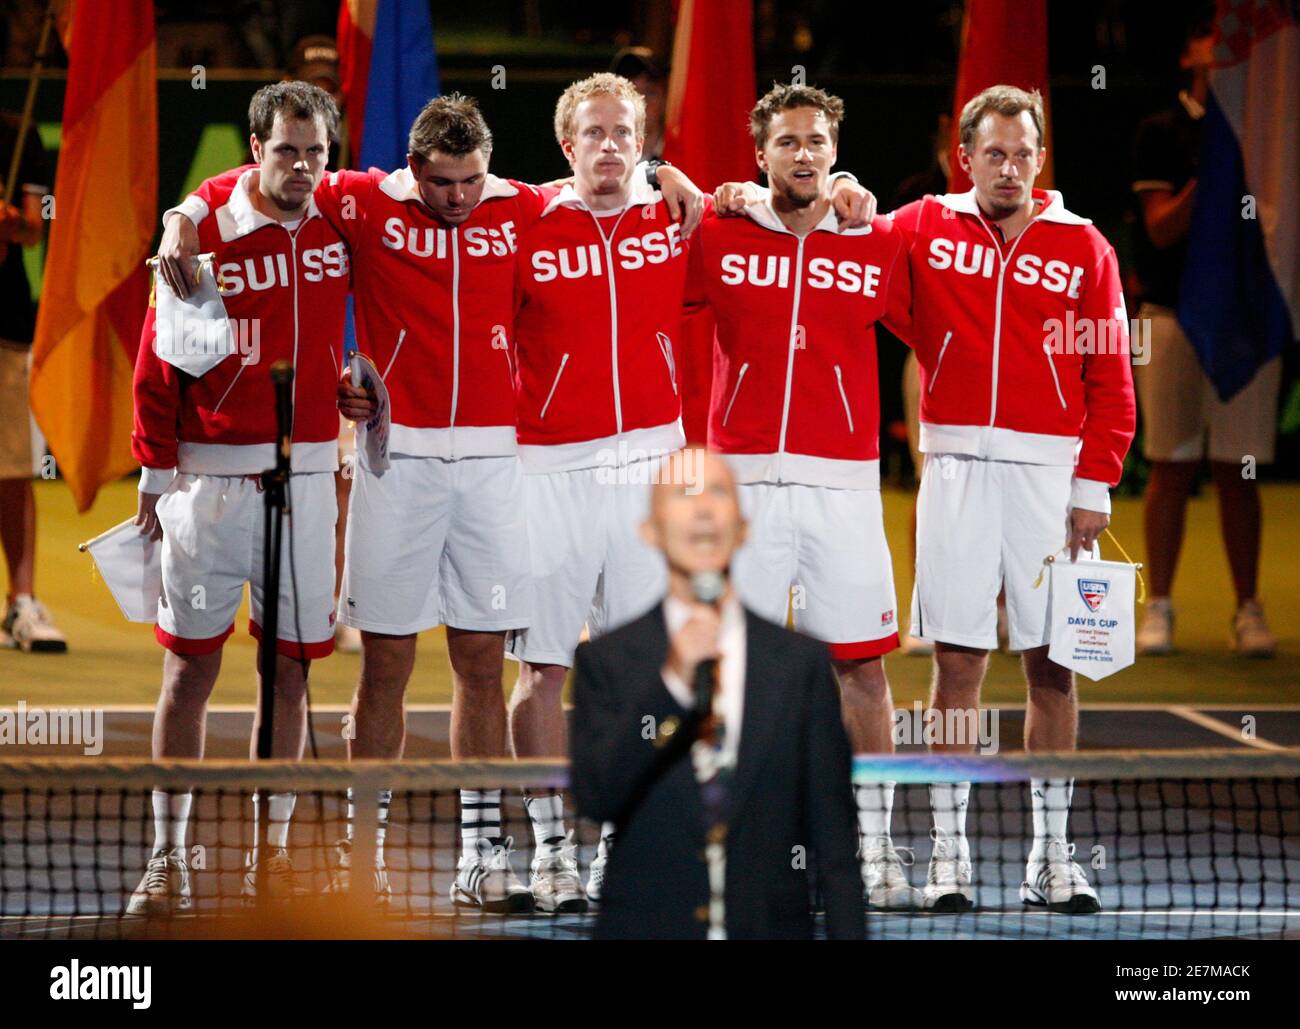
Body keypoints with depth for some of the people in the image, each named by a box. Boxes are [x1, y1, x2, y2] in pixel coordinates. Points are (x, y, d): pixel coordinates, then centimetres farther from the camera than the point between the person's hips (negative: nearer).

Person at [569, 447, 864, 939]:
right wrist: (673, 682, -19)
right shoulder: (605, 660, 5)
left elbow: (835, 840, 6)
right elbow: (594, 797, -10)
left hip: (773, 925, 1)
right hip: (645, 926, -1)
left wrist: (847, 931, -2)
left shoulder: (803, 662, 6)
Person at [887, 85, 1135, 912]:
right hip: (957, 469, 0)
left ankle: (1053, 857, 10)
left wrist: (1094, 488, -1)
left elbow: (1112, 384, 5)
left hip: (1049, 473, 0)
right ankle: (949, 854, 4)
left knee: (1053, 665, 4)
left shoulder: (1084, 247, 5)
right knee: (958, 663, 0)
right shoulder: (923, 229, 6)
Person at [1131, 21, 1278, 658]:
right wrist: (1209, 174, -17)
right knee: (1171, 467, 0)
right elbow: (1162, 227, -5)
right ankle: (1159, 608, 6)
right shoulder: (1162, 133, 3)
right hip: (1174, 313, -2)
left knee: (1237, 471, 3)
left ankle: (1248, 610, 7)